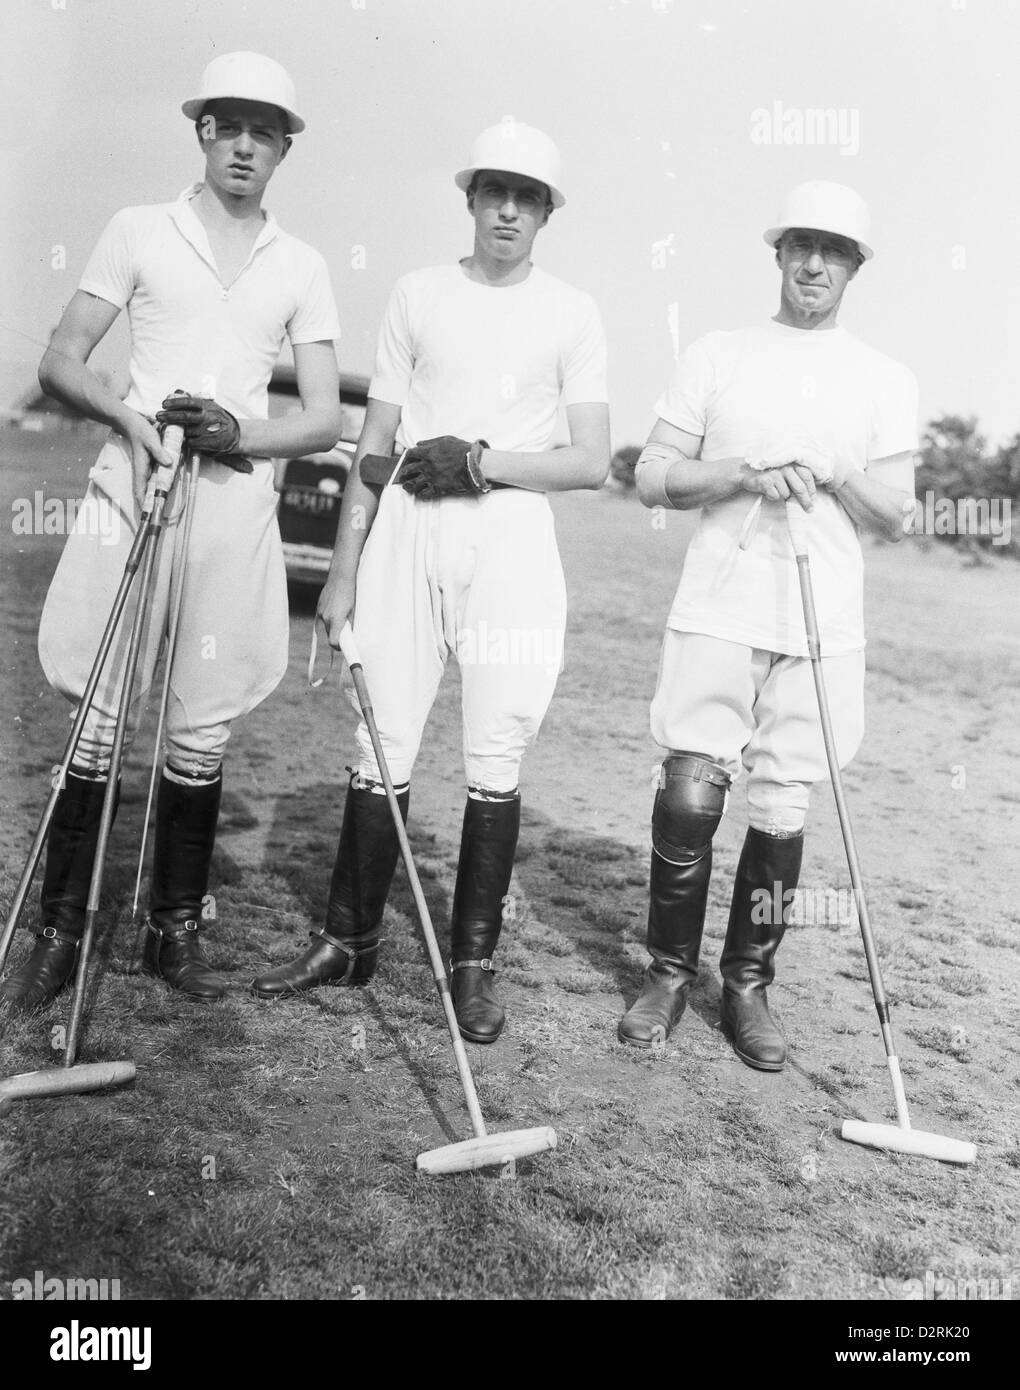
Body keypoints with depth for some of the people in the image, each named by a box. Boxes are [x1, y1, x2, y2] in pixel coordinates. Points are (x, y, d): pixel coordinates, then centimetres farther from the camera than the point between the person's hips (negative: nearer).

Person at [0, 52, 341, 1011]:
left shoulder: (301, 267, 12)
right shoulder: (139, 232, 8)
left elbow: (324, 420, 7)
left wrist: (239, 435, -12)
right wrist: (129, 417, -15)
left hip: (236, 504, 2)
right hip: (133, 489, -1)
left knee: (202, 728, 4)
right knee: (98, 716, -1)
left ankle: (175, 930, 17)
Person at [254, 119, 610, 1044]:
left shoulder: (572, 313, 7)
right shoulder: (418, 294, 11)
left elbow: (592, 462, 0)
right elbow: (375, 445, 9)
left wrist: (481, 460, -11)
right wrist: (344, 569, 5)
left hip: (512, 544, -1)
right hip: (407, 536, 2)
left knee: (496, 764, 0)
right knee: (382, 749, 3)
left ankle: (474, 962, 13)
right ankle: (348, 941, 17)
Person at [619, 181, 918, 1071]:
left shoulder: (887, 381, 11)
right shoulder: (716, 357, 10)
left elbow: (897, 519, 8)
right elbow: (652, 477, 5)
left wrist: (833, 473, -10)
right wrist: (744, 475, -10)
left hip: (823, 629, 1)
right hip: (718, 613, -1)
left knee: (783, 815, 3)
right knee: (690, 797, -7)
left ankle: (748, 985, 19)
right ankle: (670, 972, 13)